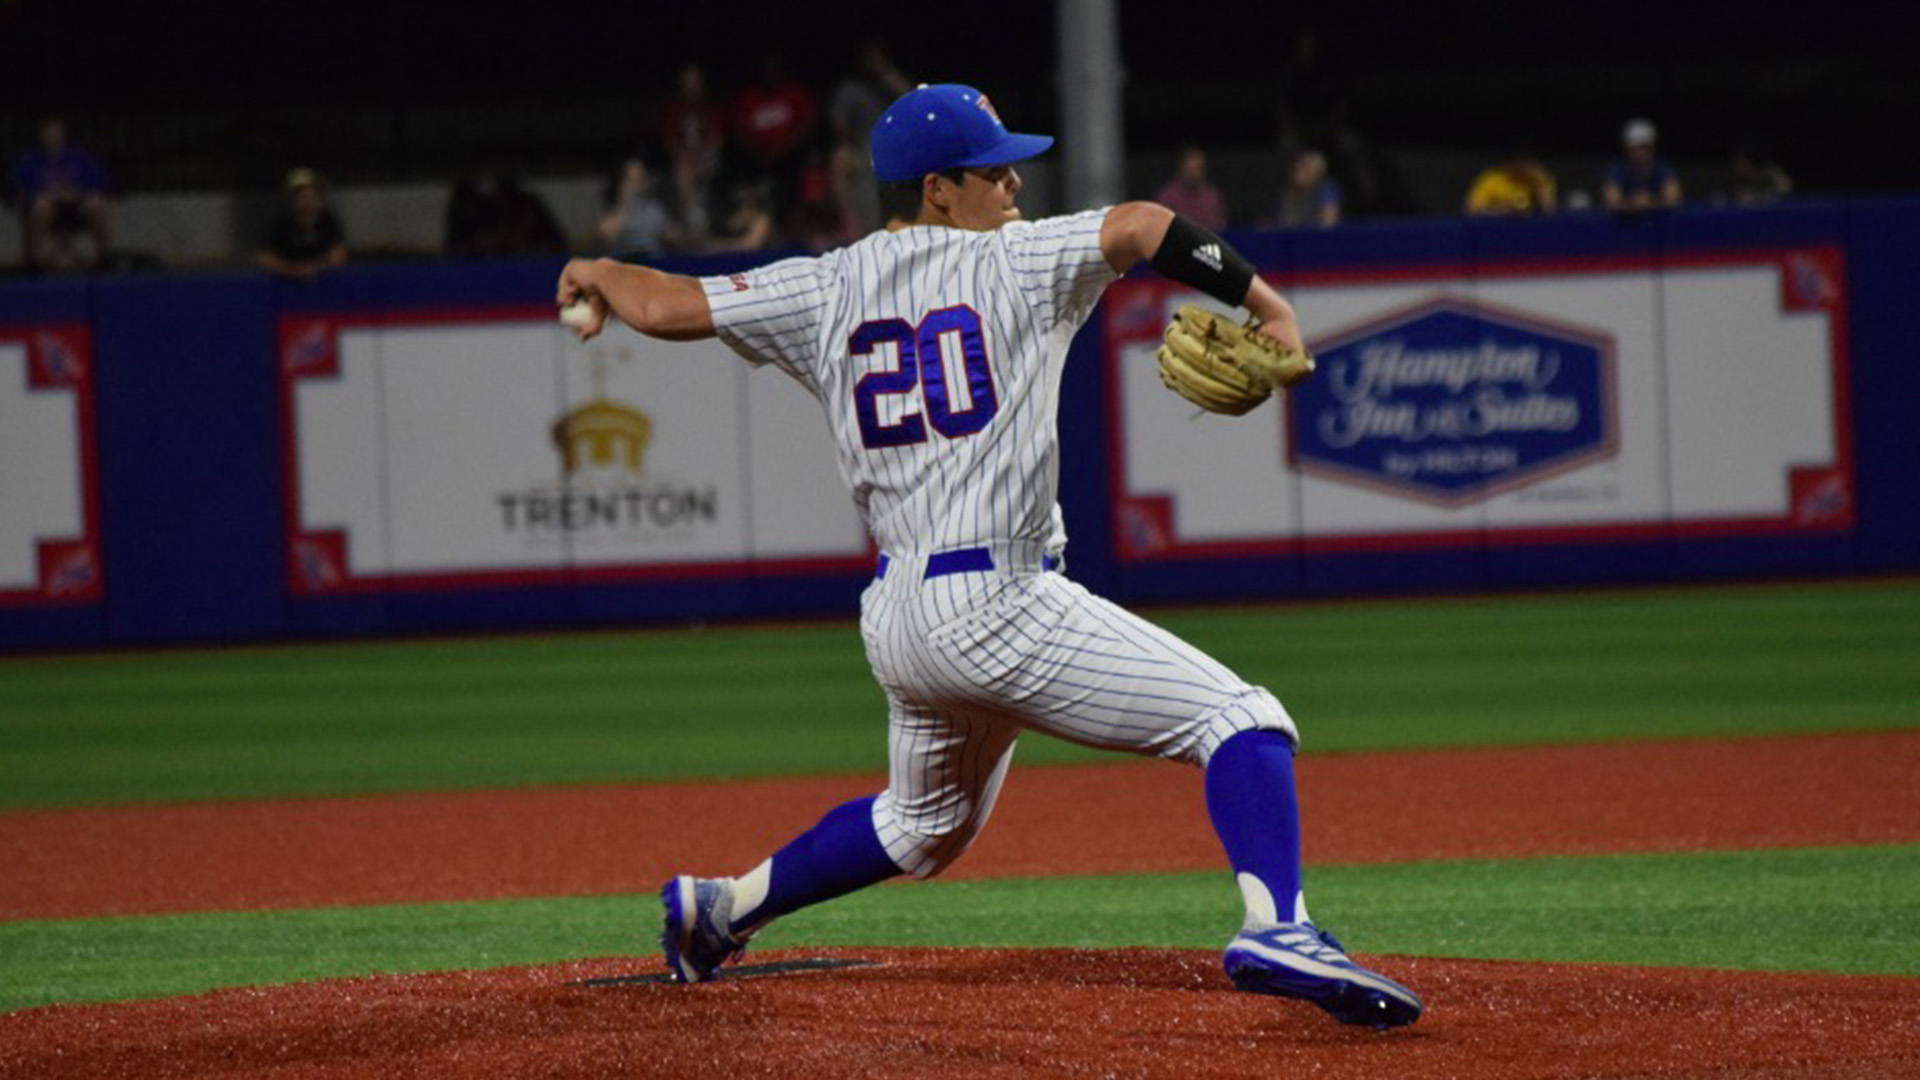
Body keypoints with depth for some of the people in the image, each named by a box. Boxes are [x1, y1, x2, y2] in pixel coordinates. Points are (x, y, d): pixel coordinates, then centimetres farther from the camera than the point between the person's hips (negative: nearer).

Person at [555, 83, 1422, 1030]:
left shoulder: (823, 292, 10)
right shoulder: (1011, 262, -3)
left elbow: (666, 307, 6)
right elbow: (1141, 227, -15)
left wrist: (598, 276, 26)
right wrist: (1262, 301, -7)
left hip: (894, 618, 8)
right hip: (998, 603, -8)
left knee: (924, 825, 33)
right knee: (1242, 721, -13)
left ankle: (719, 910, 41)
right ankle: (1276, 930, -34)